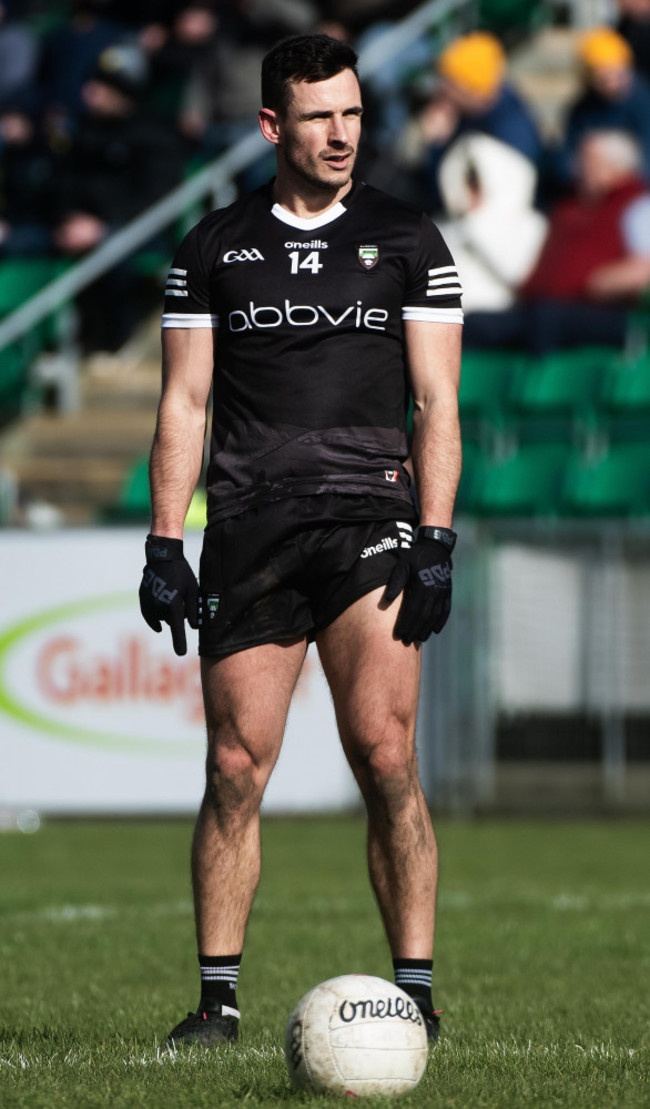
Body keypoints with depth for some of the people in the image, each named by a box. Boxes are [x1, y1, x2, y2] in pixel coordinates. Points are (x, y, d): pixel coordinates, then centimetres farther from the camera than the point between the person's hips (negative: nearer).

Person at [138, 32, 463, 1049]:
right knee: (236, 768, -2)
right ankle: (219, 997, 6)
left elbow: (435, 403, 5)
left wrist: (437, 544, -5)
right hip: (247, 533, 1)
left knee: (385, 757, -12)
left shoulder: (408, 240, 7)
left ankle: (415, 992, -8)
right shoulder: (214, 249, 10)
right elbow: (184, 404, 11)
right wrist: (164, 547, 3)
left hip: (369, 519, -1)